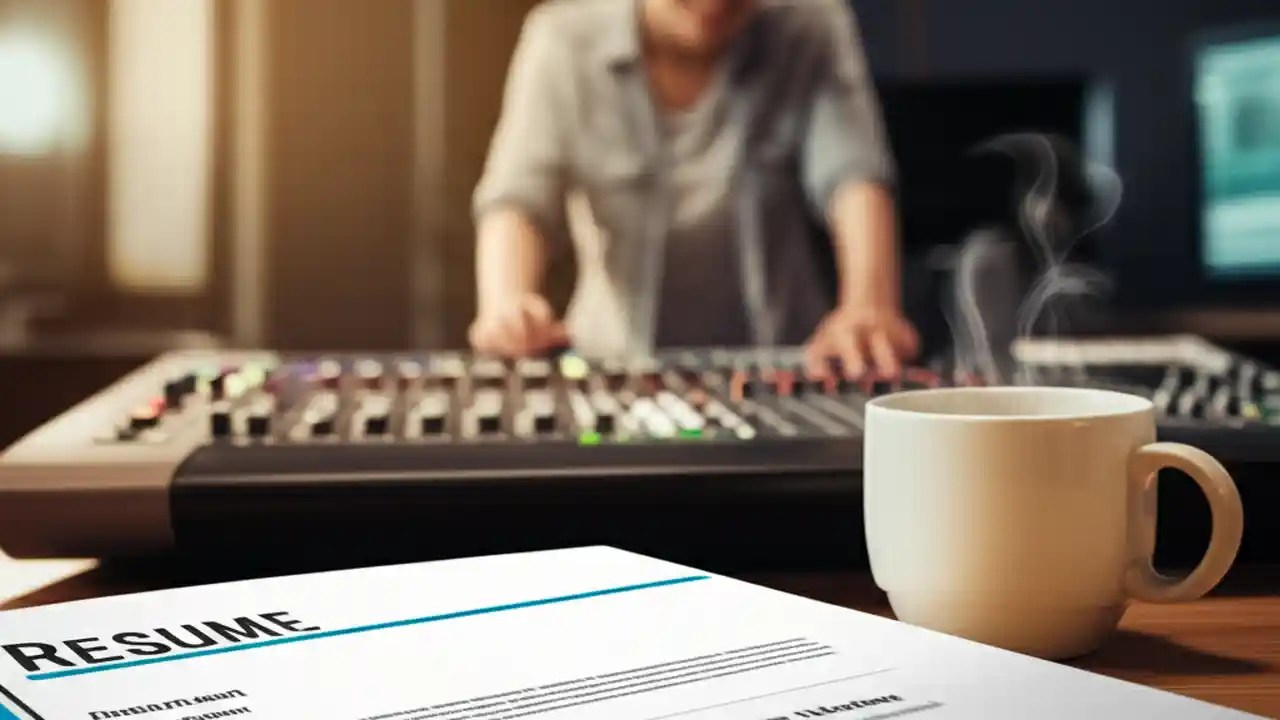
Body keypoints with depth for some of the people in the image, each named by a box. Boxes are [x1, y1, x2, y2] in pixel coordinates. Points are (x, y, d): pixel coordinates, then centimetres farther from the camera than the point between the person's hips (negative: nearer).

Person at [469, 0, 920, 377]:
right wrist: (506, 304, -35)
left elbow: (854, 176, -17)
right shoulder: (563, 39, -6)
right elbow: (519, 198, -14)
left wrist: (869, 306, -37)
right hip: (616, 378, 0)